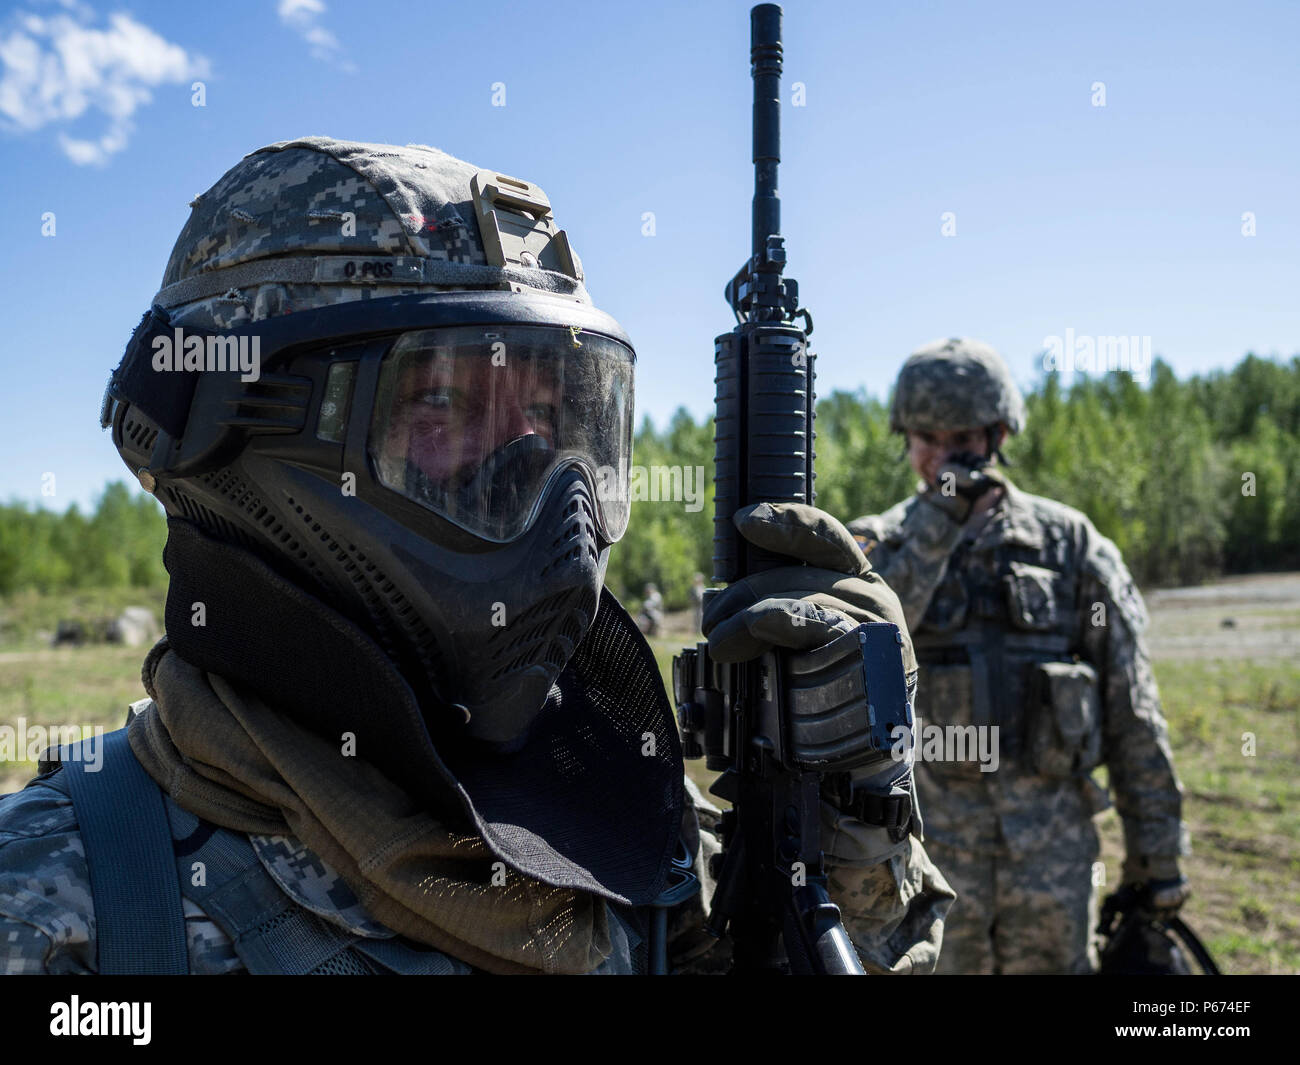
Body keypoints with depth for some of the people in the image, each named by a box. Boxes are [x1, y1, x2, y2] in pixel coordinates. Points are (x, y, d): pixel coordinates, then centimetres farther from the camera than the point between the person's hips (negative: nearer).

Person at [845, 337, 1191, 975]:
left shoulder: (1067, 541, 1)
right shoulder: (883, 544, 2)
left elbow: (1131, 706, 3)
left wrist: (1157, 848, 3)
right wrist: (938, 522, -21)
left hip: (1051, 842, 1)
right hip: (929, 839, 0)